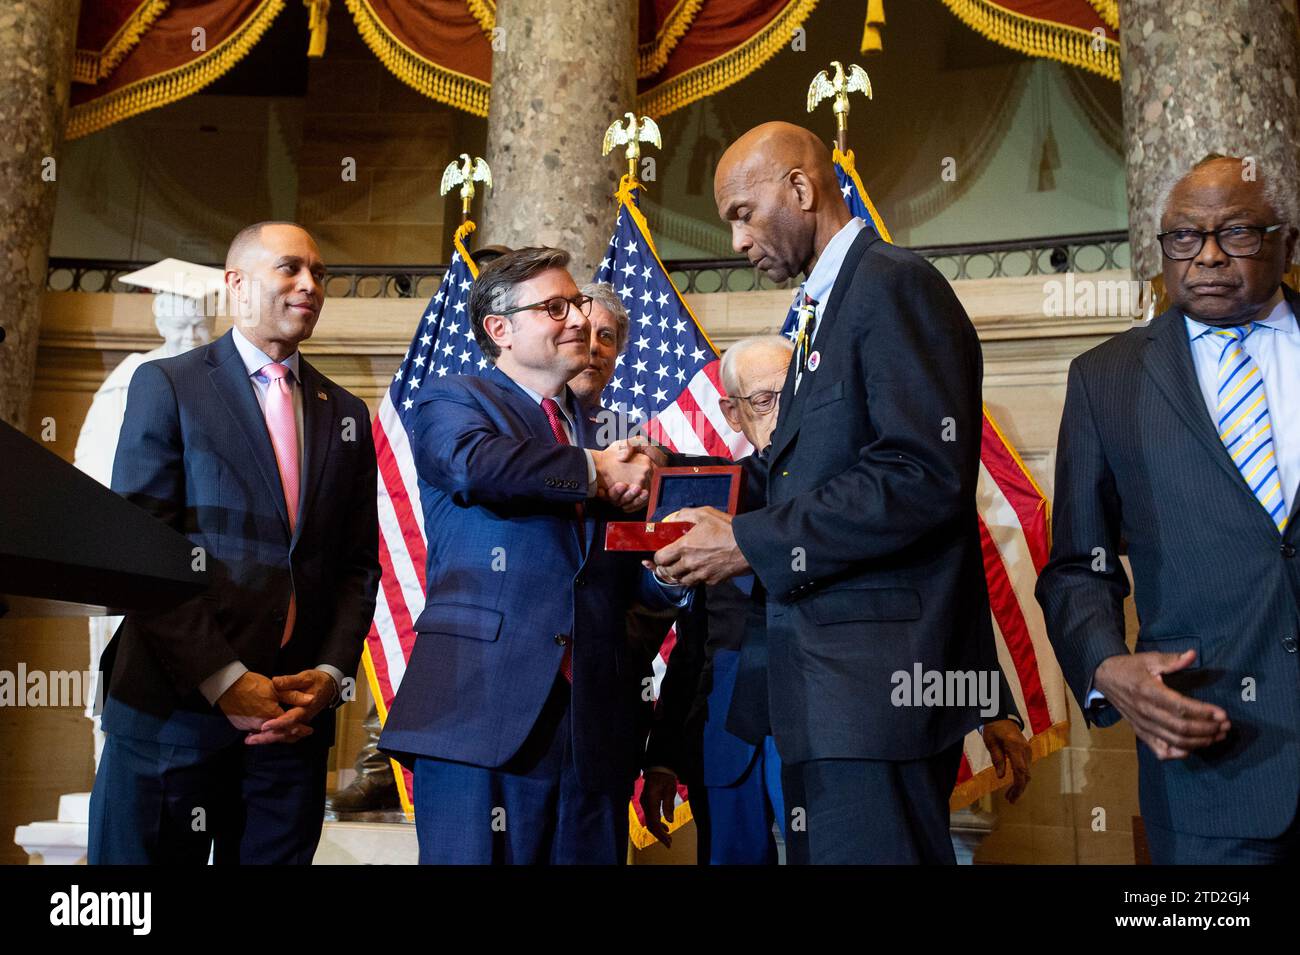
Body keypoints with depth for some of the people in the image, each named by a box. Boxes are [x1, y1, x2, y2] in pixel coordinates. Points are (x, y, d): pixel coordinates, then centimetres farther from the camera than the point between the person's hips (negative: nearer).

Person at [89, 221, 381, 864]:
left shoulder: (346, 414, 14)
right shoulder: (167, 385, 2)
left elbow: (360, 564, 12)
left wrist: (330, 674, -4)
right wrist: (224, 680, -14)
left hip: (297, 715, 3)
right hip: (175, 708, -3)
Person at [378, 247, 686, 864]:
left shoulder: (605, 432, 22)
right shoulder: (452, 401, 6)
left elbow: (627, 576, 18)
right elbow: (478, 464, -19)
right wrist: (593, 470, -6)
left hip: (597, 725, 5)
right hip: (483, 713, -5)